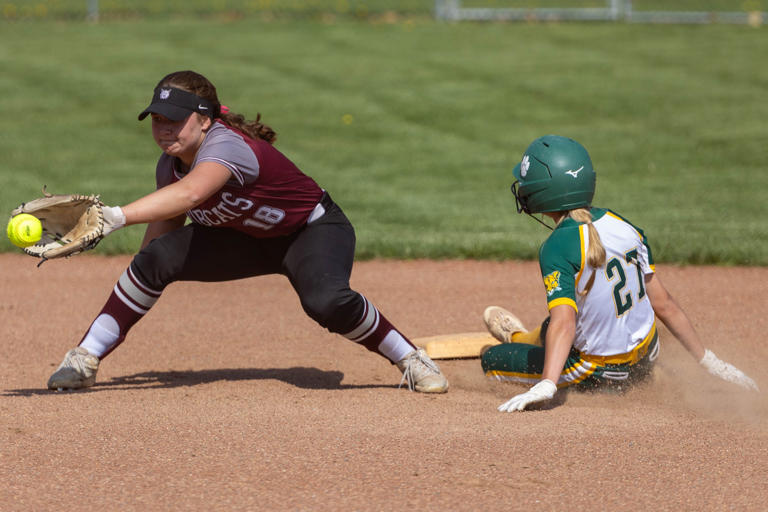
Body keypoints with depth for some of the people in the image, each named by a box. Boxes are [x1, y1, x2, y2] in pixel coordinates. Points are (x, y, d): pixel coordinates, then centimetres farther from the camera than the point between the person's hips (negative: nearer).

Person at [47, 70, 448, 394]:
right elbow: (164, 227, 0)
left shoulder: (226, 146, -37)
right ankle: (84, 360, -9)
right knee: (157, 258, -18)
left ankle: (409, 359, -12)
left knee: (326, 300, -37)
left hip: (314, 230, -6)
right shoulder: (169, 165, -12)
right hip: (245, 240, 6)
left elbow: (189, 194, -58)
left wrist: (117, 216, -68)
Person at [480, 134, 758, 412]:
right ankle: (522, 339, 59)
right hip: (648, 355, 7)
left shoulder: (558, 248, -23)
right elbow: (663, 303, 0)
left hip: (599, 373, -7)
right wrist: (709, 361, 7)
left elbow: (564, 323, -35)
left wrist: (546, 386, -44)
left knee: (491, 358, 7)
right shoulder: (623, 225, -3)